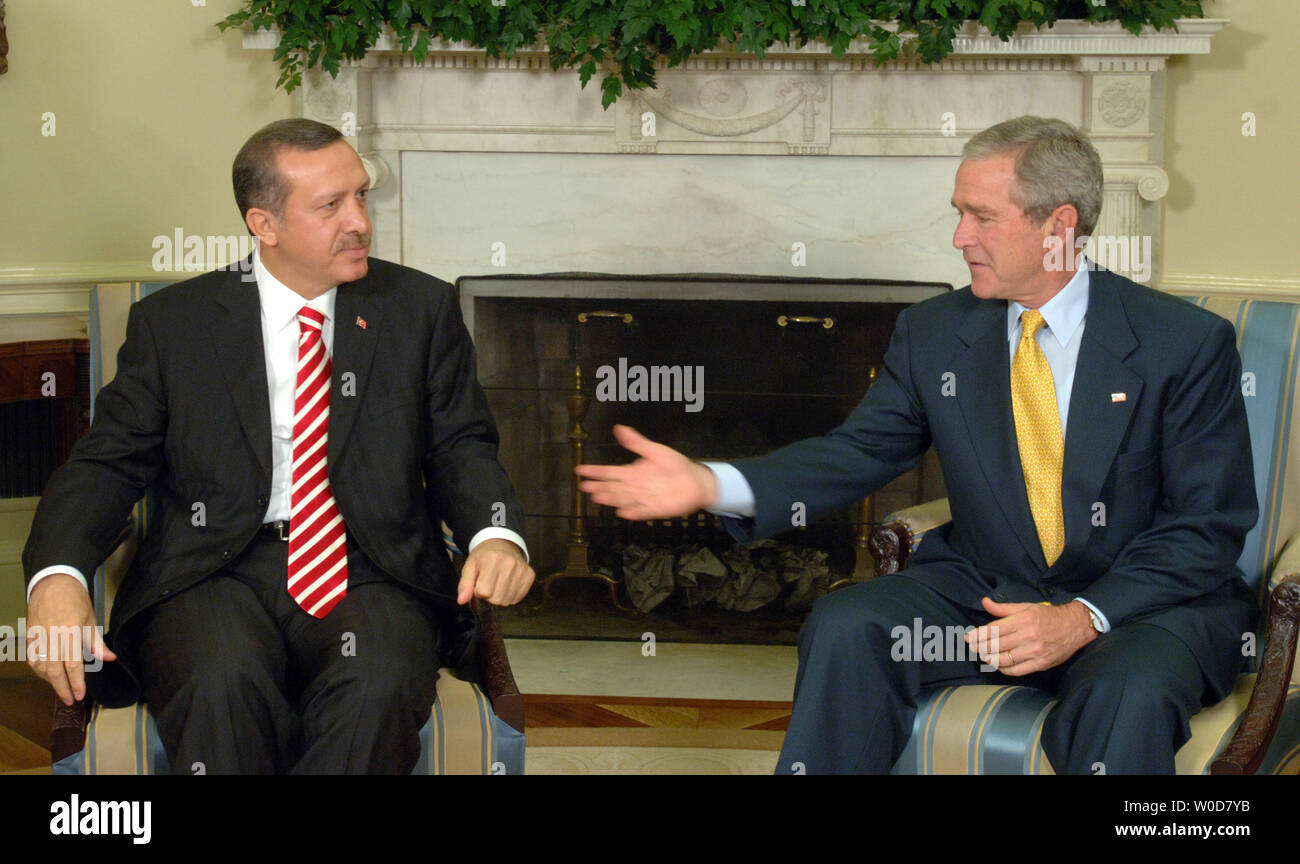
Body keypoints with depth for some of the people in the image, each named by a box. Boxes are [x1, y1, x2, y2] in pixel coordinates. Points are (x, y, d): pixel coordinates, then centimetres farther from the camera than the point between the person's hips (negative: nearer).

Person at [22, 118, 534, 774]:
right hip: (215, 572, 0)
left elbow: (461, 447, 11)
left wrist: (496, 535, -13)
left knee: (378, 688, -33)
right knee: (222, 687, -34)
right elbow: (108, 463, 7)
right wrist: (56, 576, -14)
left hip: (372, 570, 1)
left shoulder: (421, 308, 12)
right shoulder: (172, 321, 9)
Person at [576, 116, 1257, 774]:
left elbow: (1209, 526, -7)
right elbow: (858, 452, 3)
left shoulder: (1187, 341, -7)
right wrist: (712, 485, -15)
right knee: (844, 627, -23)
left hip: (1143, 603, -4)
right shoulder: (933, 333, 6)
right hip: (983, 589, 4)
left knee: (1131, 692, -38)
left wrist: (1083, 619, -22)